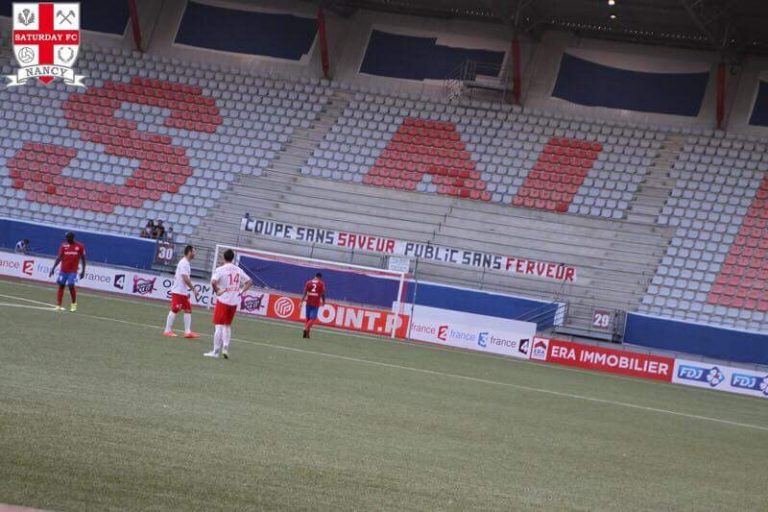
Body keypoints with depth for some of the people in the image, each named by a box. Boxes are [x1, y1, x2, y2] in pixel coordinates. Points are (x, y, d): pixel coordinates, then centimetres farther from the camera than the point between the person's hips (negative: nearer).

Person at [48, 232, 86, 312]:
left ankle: (74, 304, 8)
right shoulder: (64, 245, 2)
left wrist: (83, 270, 4)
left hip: (73, 271, -3)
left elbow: (83, 259, 6)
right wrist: (53, 268, -4)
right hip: (63, 270, 3)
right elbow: (59, 257, 1)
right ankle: (58, 305, 5)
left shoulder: (80, 246, -2)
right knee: (61, 286, 2)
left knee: (71, 286, -13)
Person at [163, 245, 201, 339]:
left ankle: (188, 331, 5)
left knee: (188, 310, 6)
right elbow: (185, 278, -22)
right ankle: (167, 330, -1)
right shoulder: (184, 263, -16)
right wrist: (193, 289, -18)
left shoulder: (185, 263, 15)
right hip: (178, 291, -10)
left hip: (184, 292, 10)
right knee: (174, 310, -6)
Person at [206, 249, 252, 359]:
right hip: (234, 301, 5)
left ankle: (216, 351, 2)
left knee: (219, 325, 1)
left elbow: (213, 282, -25)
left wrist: (217, 291, -10)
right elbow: (249, 282, 11)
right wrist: (241, 291, 7)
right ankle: (225, 348, 9)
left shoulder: (220, 270, -10)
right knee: (227, 326, 18)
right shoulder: (238, 270, 7)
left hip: (223, 300, -5)